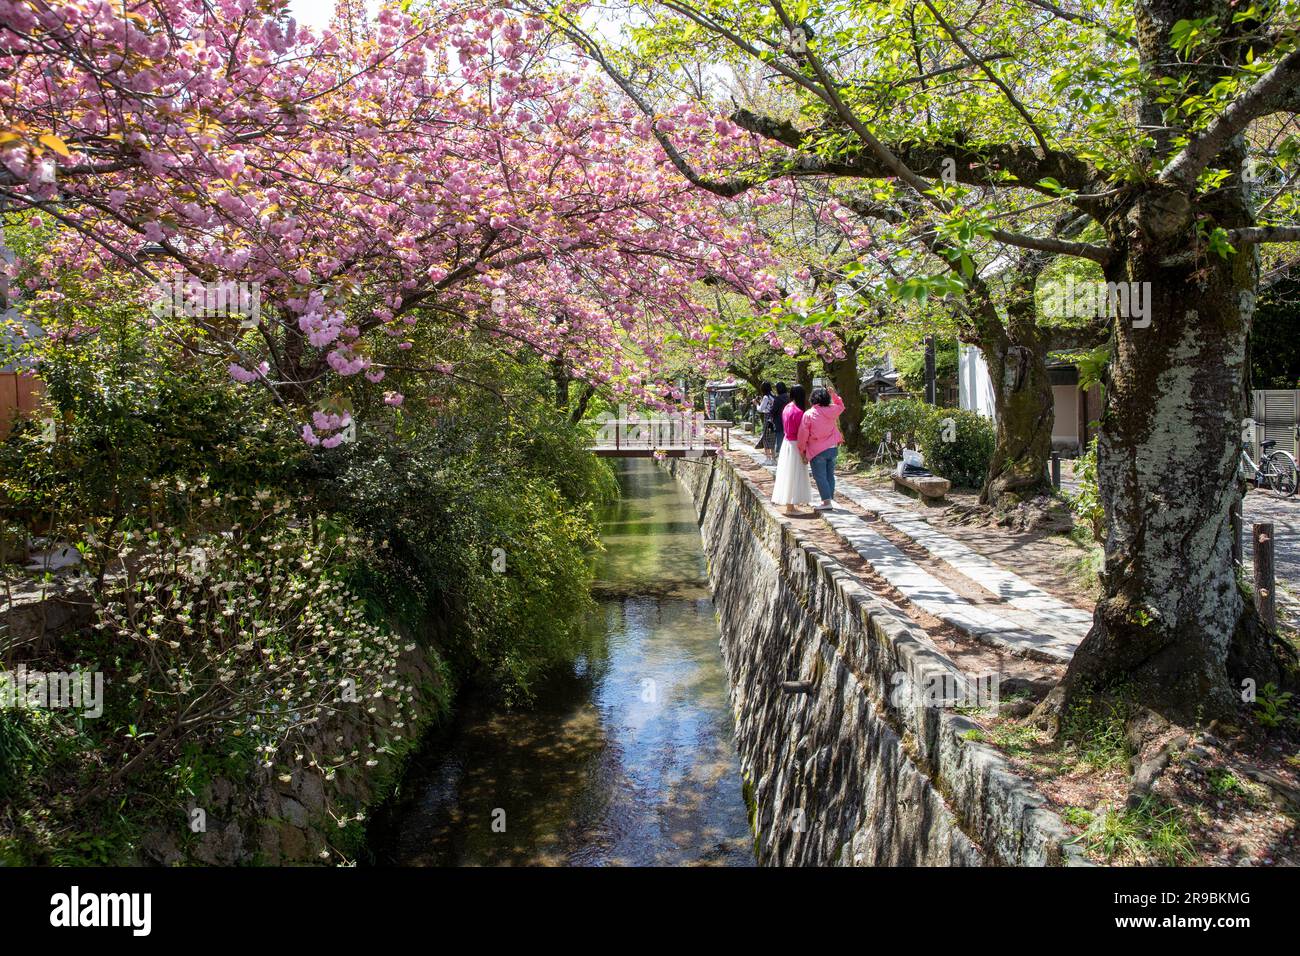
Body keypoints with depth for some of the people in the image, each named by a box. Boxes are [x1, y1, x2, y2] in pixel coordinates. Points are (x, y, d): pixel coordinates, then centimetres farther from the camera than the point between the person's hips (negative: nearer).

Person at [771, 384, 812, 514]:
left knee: (787, 474, 15)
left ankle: (787, 504, 23)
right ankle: (790, 506, 3)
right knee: (794, 476, -1)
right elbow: (800, 435, -18)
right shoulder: (798, 412, -19)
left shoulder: (786, 408, 5)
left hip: (786, 443, 8)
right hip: (795, 445, -8)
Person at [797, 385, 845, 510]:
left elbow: (803, 434, -9)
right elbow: (841, 406, 26)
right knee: (830, 474, 14)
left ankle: (827, 501, -5)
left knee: (820, 476, -1)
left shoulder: (808, 414, -10)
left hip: (817, 451, -5)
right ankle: (831, 498, 20)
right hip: (833, 448, 5)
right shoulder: (831, 411, 1)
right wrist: (834, 394, 19)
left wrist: (802, 450, 1)